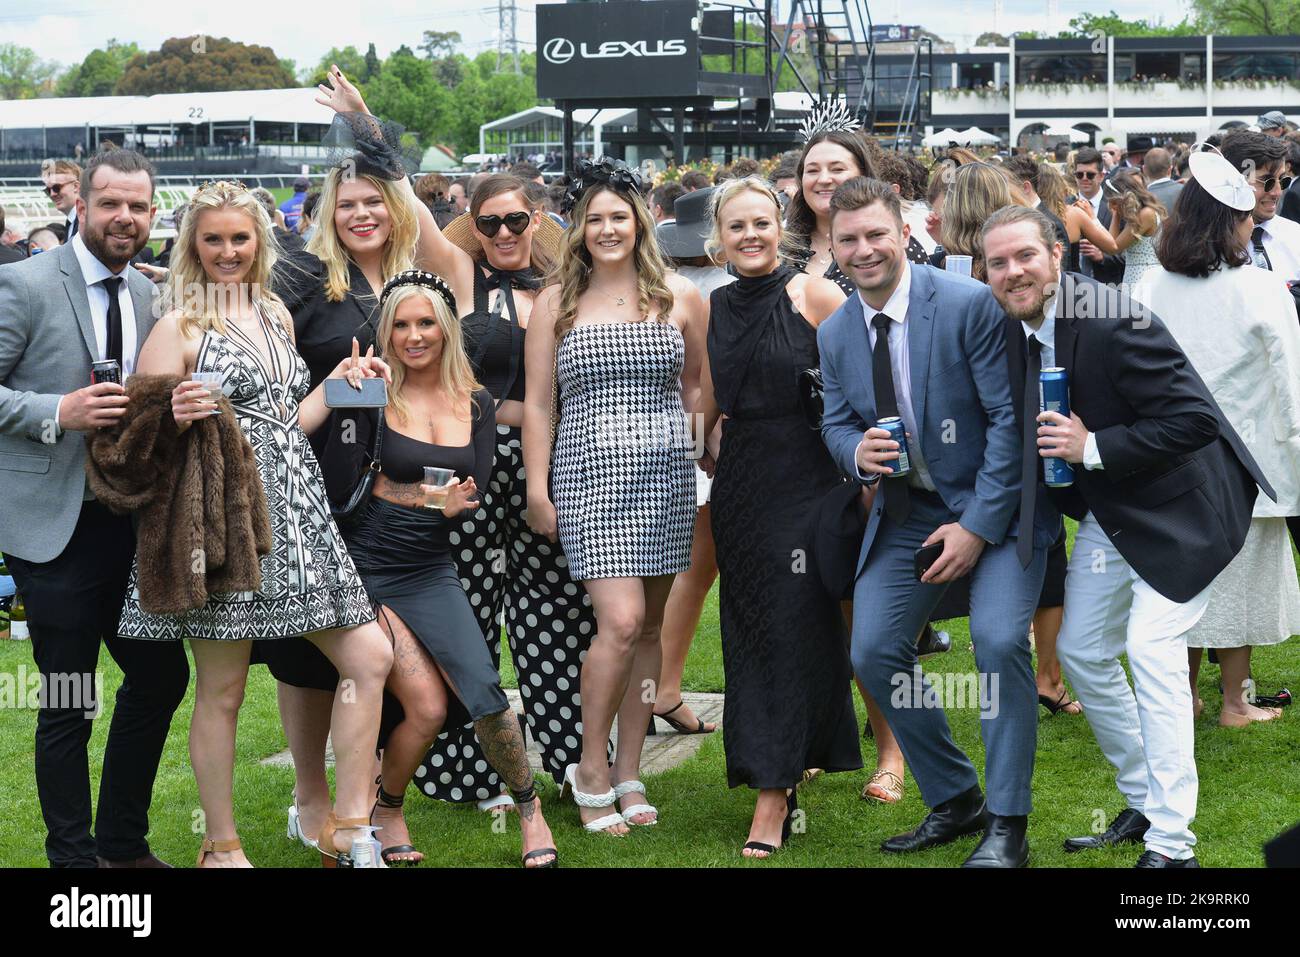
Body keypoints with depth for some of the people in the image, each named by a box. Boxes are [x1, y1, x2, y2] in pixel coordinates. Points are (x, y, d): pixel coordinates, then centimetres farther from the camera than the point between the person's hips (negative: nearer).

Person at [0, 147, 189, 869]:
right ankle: (74, 855, 17)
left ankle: (121, 842, 29)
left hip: (132, 519, 7)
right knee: (67, 704, 1)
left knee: (161, 675, 11)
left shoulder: (148, 296, 11)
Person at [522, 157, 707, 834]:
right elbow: (538, 403, 5)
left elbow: (699, 390, 14)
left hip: (665, 475, 2)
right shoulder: (556, 303, 4)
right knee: (621, 622, -14)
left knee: (648, 627, 6)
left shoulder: (678, 298, 7)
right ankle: (591, 770, 2)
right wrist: (537, 489, 0)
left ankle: (627, 773, 16)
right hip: (590, 475, -2)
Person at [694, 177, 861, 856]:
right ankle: (781, 766, 20)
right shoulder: (712, 309, 9)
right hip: (739, 485, 5)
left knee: (794, 626, -5)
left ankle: (774, 792, -3)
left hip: (805, 478, -5)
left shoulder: (812, 295, -6)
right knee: (749, 627, 7)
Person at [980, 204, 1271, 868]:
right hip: (1107, 512, 9)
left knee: (1151, 648, -17)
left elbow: (1193, 420, -28)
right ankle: (1142, 806, 29)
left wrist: (1093, 448, -27)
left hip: (1178, 507, -9)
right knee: (1080, 651, 12)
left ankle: (1170, 843, -11)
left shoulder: (1112, 320, -26)